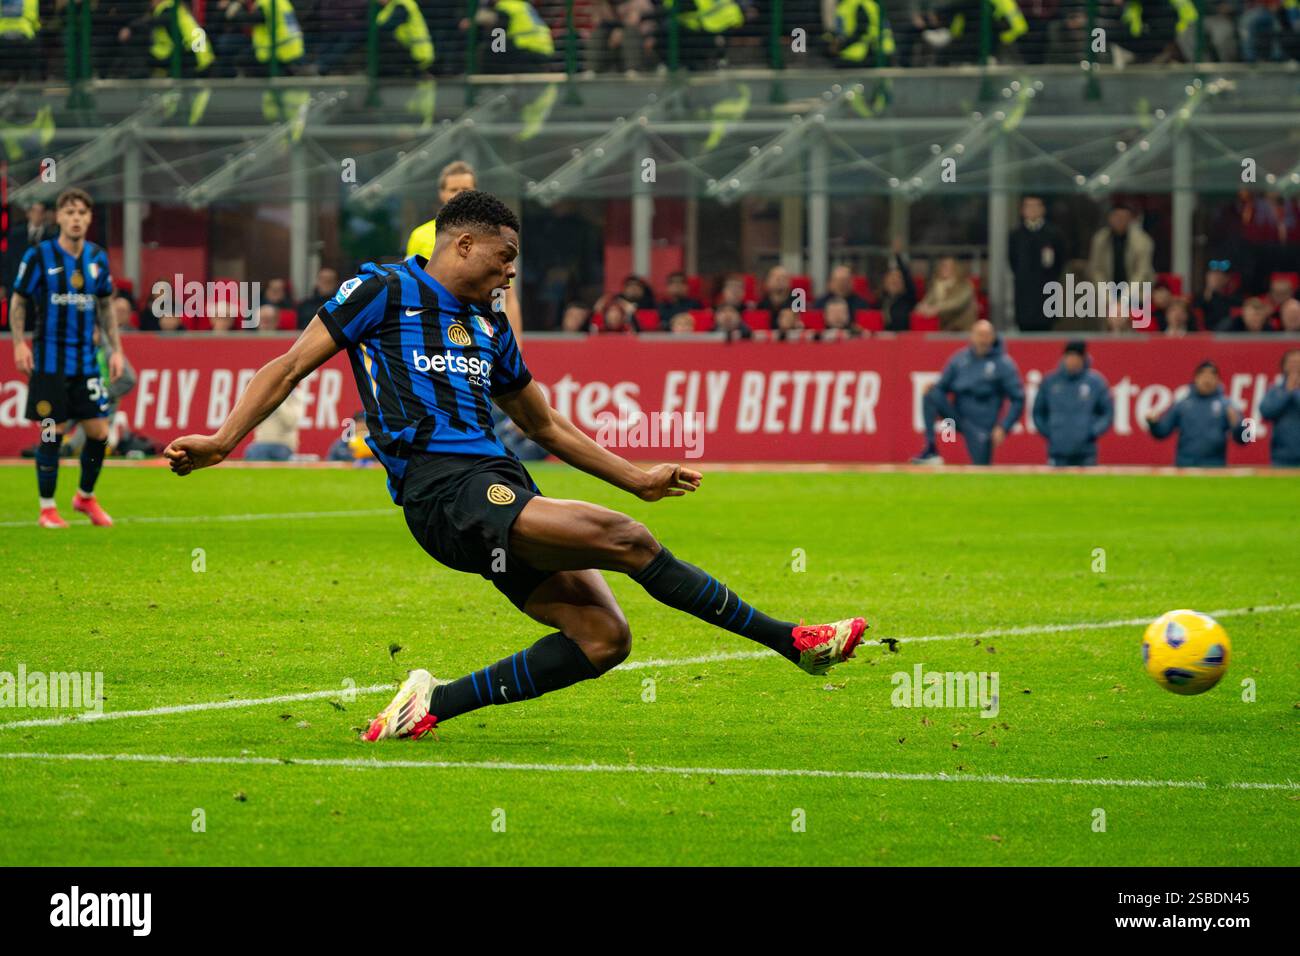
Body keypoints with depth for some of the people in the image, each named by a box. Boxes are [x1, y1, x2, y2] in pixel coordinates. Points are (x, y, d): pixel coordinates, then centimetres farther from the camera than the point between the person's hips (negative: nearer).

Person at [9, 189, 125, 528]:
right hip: (49, 358, -4)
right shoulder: (39, 256, -6)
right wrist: (19, 343, -9)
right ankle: (47, 509, 8)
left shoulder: (97, 258, 6)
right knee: (52, 433, -4)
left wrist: (115, 349, 10)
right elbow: (18, 301, 1)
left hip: (86, 358, 4)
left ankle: (86, 497, 22)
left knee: (99, 432, 0)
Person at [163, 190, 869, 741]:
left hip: (502, 489, 8)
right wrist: (224, 440, -5)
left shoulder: (489, 330, 25)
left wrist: (637, 479, 32)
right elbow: (293, 366, 5)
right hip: (442, 491, -8)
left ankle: (436, 704, -5)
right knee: (625, 540, -22)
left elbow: (546, 427, 34)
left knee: (603, 637, -10)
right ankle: (793, 641, -17)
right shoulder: (383, 291, 5)